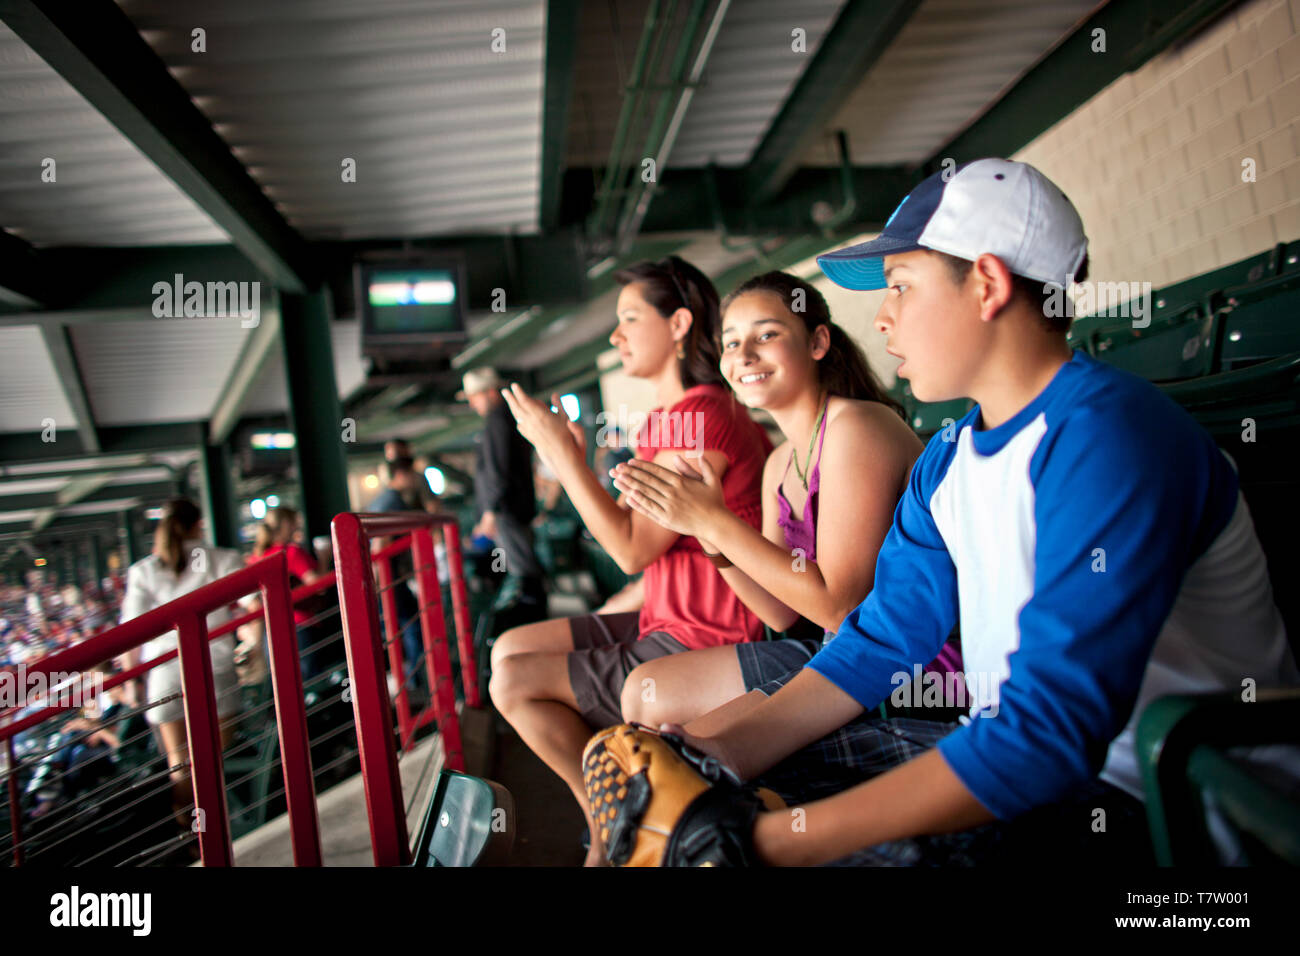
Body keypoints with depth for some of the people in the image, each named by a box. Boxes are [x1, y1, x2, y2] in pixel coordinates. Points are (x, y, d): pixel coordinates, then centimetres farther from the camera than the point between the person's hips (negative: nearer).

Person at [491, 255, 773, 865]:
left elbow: (635, 550, -21)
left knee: (513, 684, -9)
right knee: (510, 648, 11)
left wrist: (566, 458, -17)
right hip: (669, 624, 10)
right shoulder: (667, 418, 11)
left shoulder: (699, 416, -21)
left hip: (699, 646, -10)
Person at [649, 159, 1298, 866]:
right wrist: (725, 751, -8)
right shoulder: (945, 463, 7)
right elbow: (877, 642, 6)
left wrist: (790, 839, -30)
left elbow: (1053, 730, -29)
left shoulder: (1109, 440, -22)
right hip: (1004, 756, 8)